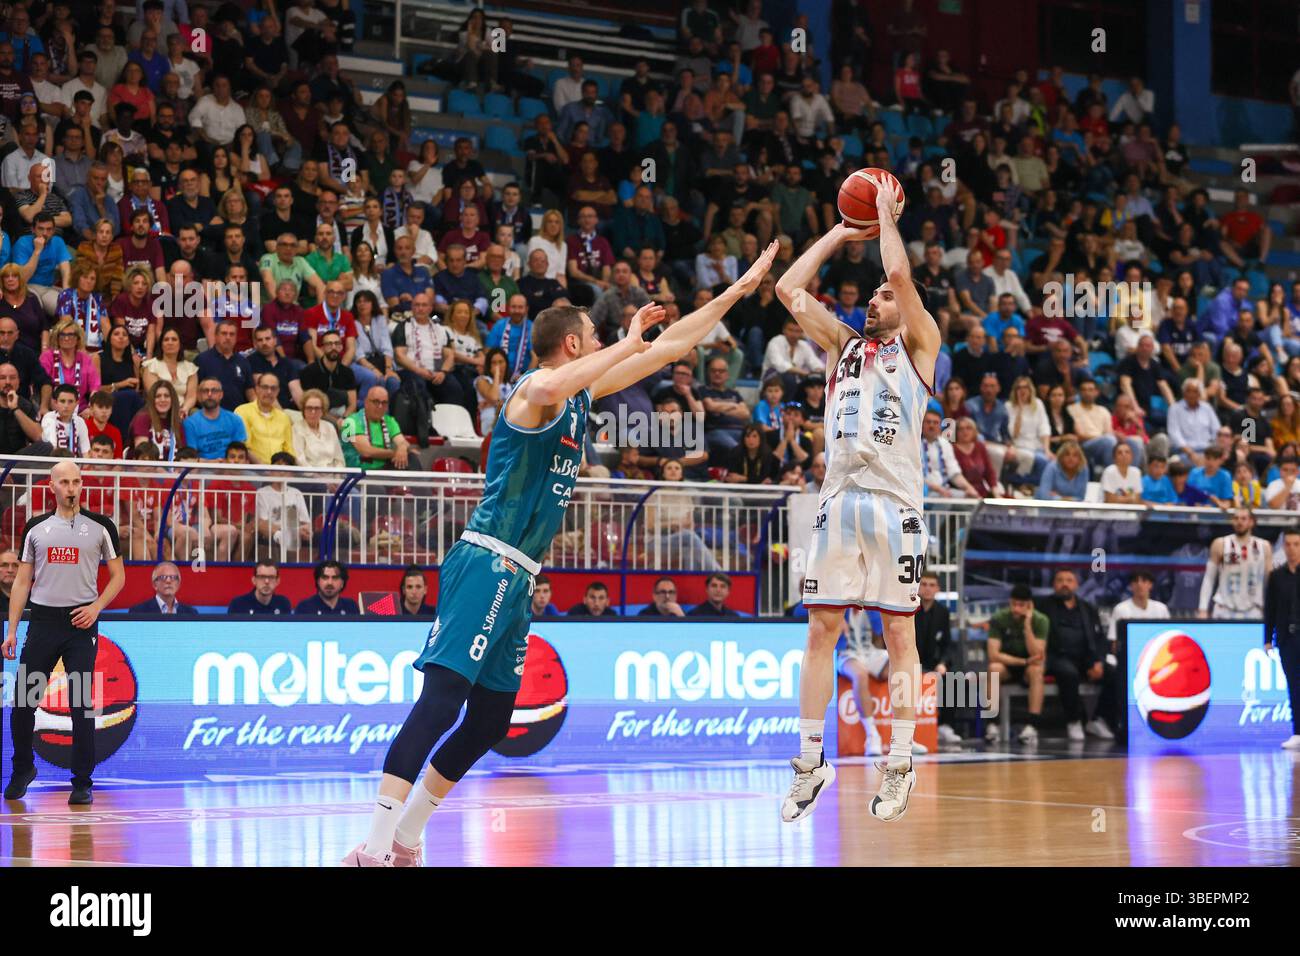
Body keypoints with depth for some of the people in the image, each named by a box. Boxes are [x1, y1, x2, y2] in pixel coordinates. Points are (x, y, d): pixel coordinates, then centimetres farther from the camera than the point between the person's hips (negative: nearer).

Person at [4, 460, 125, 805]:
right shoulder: (36, 528, 8)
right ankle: (23, 769, 22)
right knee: (23, 702, 1)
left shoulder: (101, 526, 3)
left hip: (81, 622, -2)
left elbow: (118, 575, 7)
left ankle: (82, 783, 5)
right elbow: (22, 581, 10)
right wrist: (12, 630, 4)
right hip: (42, 621, 2)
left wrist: (95, 607, -9)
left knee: (81, 705, -3)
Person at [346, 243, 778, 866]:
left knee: (491, 721, 10)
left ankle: (404, 843, 17)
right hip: (484, 565, -10)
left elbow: (667, 347, 26)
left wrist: (740, 289, 27)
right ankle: (374, 850, -27)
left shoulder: (582, 394, 18)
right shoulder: (537, 389, -8)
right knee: (442, 697, -20)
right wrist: (627, 343, -25)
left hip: (515, 580, 10)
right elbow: (552, 385, -37)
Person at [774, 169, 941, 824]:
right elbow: (789, 288, 15)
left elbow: (901, 273, -7)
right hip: (839, 500, 4)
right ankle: (810, 763, 8)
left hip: (894, 505, -4)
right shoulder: (843, 345, 20)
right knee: (821, 631, 2)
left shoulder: (917, 345, 7)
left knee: (899, 634, 0)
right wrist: (840, 233, 19)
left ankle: (900, 765, 7)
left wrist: (886, 216, 7)